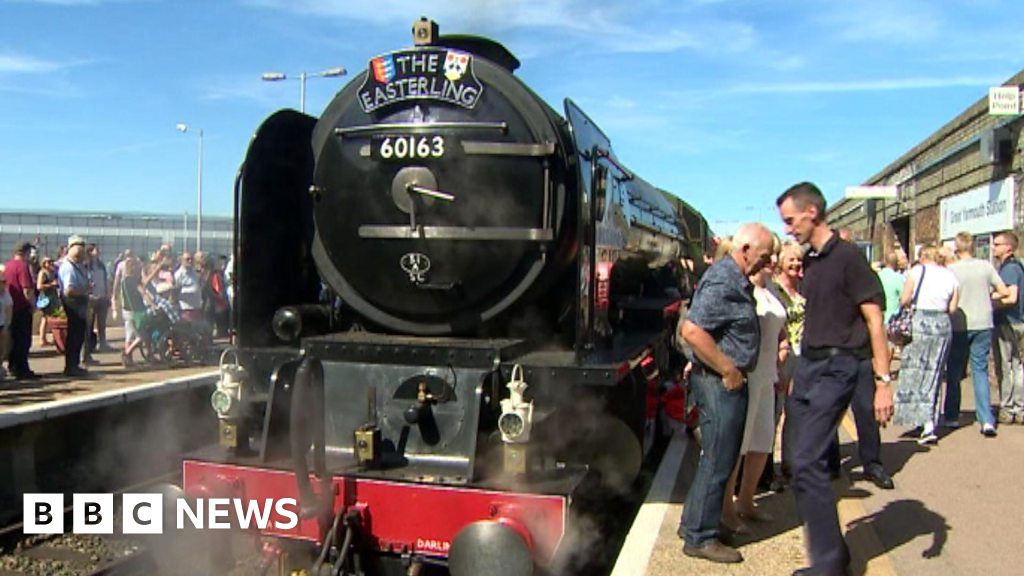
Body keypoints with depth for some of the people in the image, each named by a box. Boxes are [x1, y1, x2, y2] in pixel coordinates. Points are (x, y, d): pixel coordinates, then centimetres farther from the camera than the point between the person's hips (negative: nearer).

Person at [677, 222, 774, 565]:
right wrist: (729, 370, -21)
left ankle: (694, 523, 31)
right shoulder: (723, 282, -19)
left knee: (720, 457, 19)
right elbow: (691, 330, -29)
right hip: (720, 382, -11)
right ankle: (700, 538, 10)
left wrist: (733, 370, 15)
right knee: (717, 460, -2)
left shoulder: (736, 279, 13)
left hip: (728, 382, 11)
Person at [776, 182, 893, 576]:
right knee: (802, 464, 10)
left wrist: (883, 382, -18)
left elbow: (873, 319, -13)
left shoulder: (847, 257, -11)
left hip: (837, 367, -9)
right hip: (807, 366, 9)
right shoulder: (811, 261, 14)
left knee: (807, 463, -12)